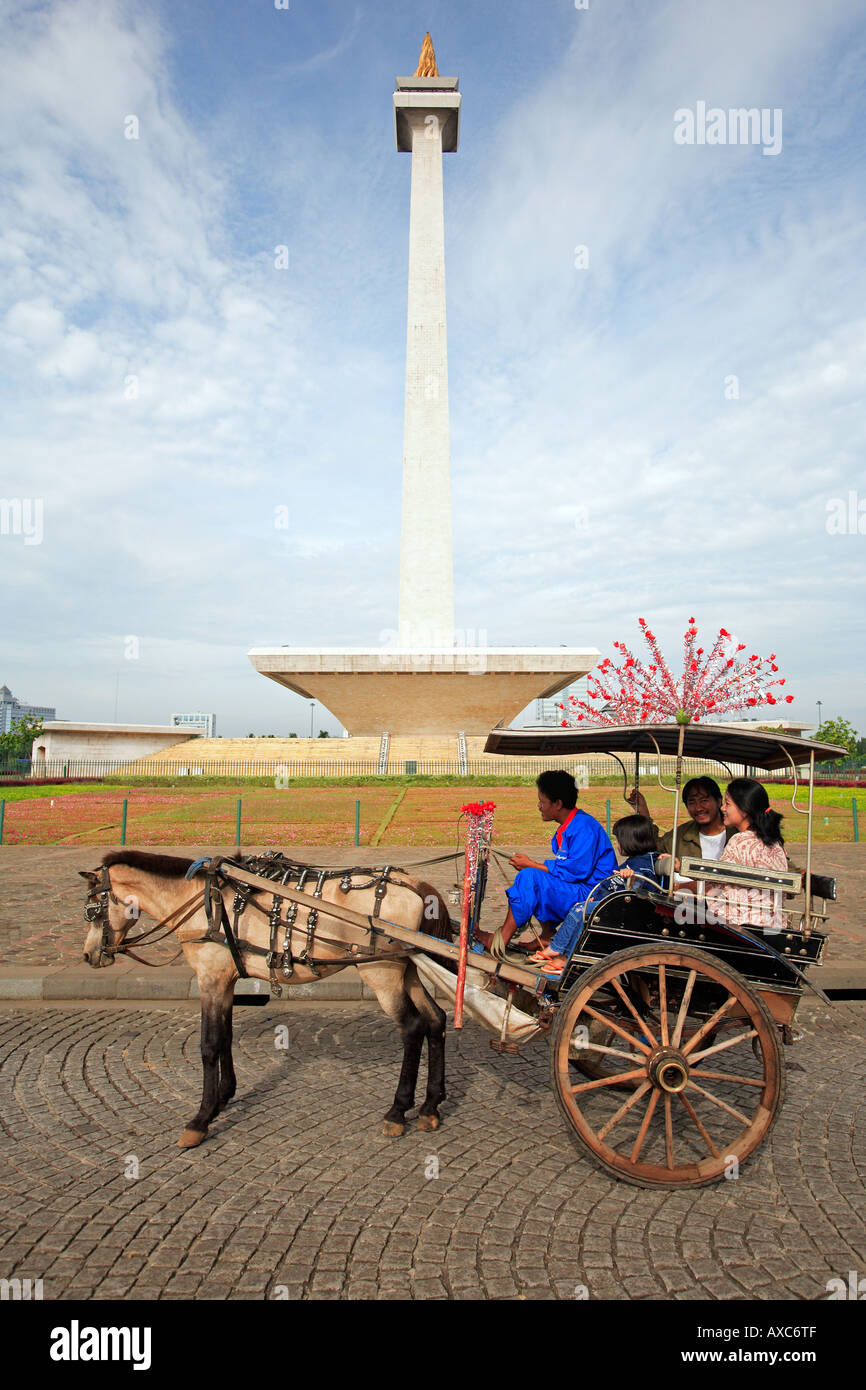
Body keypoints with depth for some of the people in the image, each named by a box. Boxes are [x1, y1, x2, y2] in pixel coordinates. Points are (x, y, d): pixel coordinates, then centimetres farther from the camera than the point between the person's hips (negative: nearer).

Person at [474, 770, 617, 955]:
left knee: (529, 877, -21)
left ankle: (500, 940, -13)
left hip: (590, 894, -11)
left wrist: (533, 866, -15)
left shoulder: (584, 826, -18)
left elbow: (577, 870, -23)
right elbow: (566, 868, 15)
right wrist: (531, 866, 0)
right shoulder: (568, 826, 13)